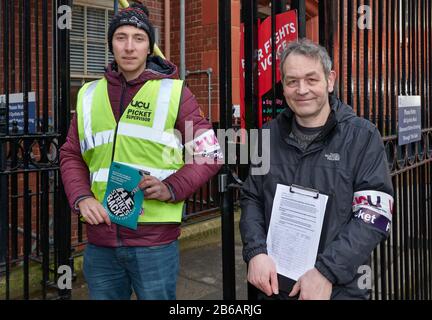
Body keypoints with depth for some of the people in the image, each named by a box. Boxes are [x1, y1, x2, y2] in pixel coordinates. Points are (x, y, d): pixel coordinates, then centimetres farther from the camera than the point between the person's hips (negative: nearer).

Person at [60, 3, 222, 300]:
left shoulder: (174, 92, 0)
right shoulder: (89, 95, 10)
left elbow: (210, 154, 0)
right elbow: (71, 156, 14)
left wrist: (171, 189, -15)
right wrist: (81, 197, -4)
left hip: (154, 241, -3)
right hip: (100, 240, 4)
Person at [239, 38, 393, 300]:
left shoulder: (362, 136, -7)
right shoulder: (269, 136, 4)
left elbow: (373, 216, -13)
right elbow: (251, 199, 7)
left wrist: (326, 271, -20)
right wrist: (256, 252, -10)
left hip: (339, 289, -3)